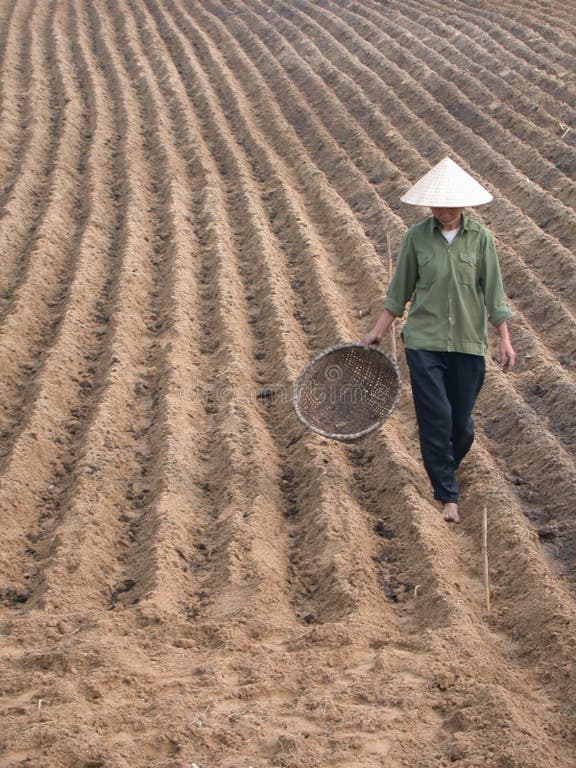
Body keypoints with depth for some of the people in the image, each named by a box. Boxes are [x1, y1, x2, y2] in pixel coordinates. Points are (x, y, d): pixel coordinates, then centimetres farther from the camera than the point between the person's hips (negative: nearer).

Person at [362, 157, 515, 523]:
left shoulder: (480, 238, -1)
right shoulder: (416, 237, -1)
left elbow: (493, 291, 2)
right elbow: (401, 288, 8)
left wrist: (505, 339, -1)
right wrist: (379, 330, 8)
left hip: (468, 343, 1)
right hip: (424, 341, -1)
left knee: (461, 420, 5)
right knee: (435, 417, -7)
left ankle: (447, 468, 36)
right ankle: (448, 496, 1)